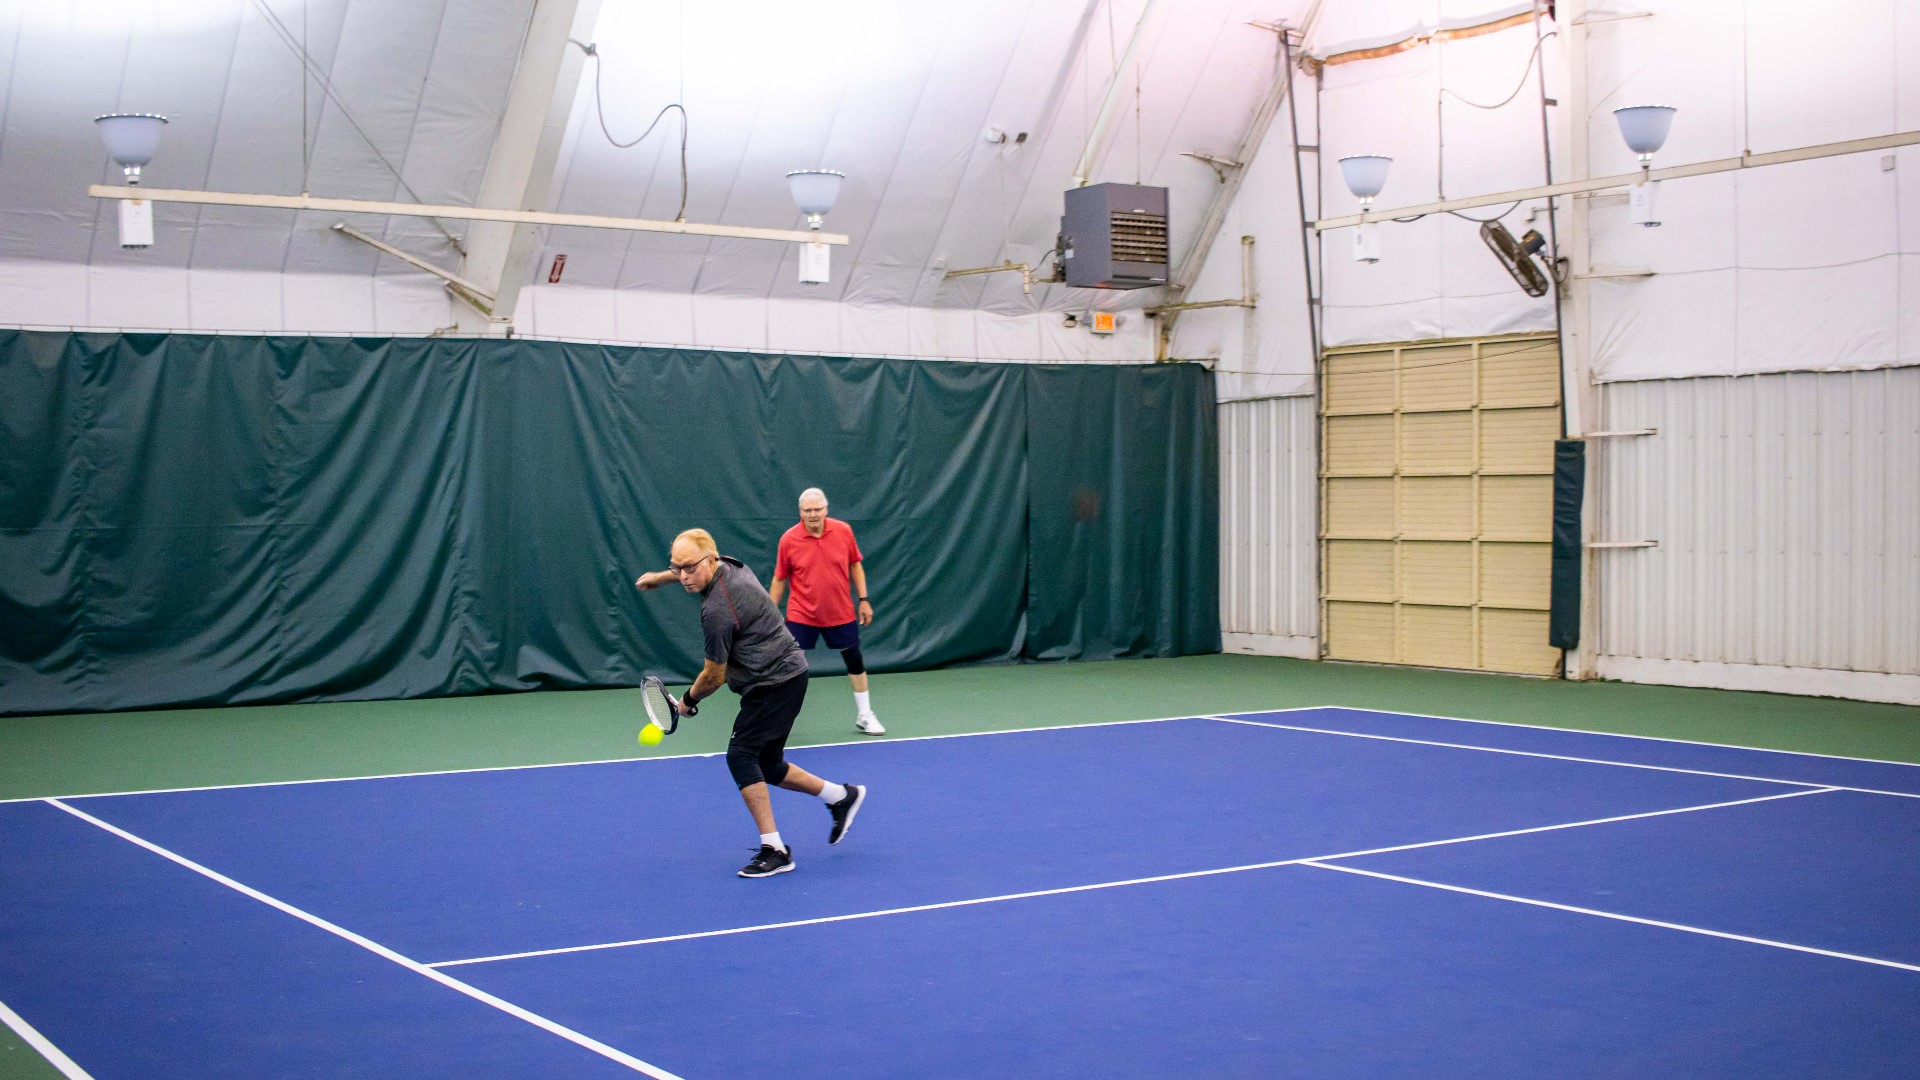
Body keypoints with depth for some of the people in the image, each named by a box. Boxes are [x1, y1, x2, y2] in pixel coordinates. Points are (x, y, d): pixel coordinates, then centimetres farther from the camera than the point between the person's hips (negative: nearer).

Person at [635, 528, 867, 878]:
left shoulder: (717, 610, -25)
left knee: (740, 755, -13)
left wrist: (689, 700, 5)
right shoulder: (728, 564, 2)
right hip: (786, 674, 10)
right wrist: (662, 576, 35)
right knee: (767, 765, 15)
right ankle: (841, 796, 29)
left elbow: (714, 677, -13)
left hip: (775, 683, -10)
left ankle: (774, 849, -11)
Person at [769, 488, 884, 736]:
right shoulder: (789, 540, -12)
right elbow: (779, 579, -1)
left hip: (841, 615, 2)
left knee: (855, 662, 13)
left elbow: (855, 565, 5)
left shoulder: (843, 531, -8)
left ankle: (864, 716, 29)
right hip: (802, 617, -2)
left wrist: (864, 599, 2)